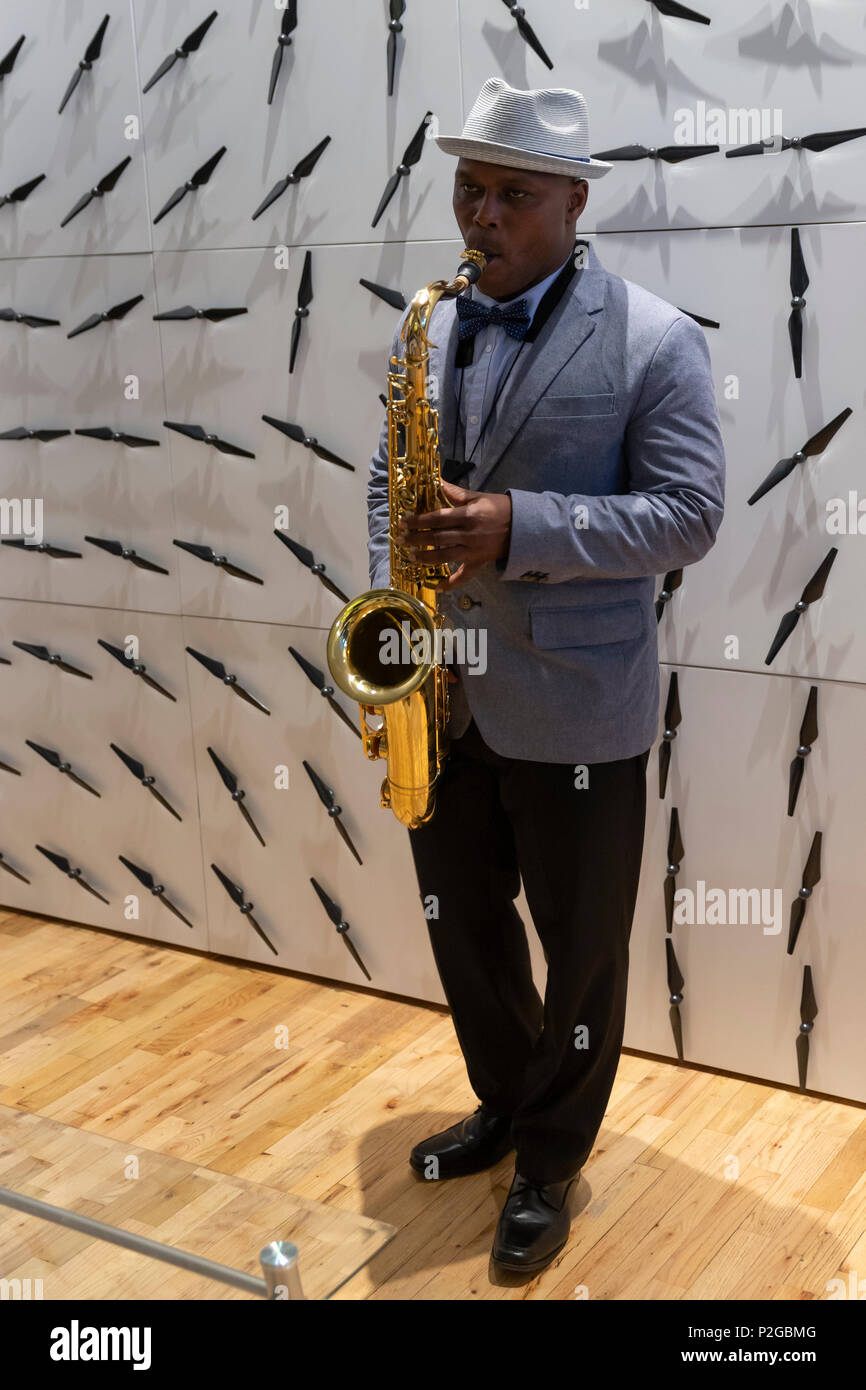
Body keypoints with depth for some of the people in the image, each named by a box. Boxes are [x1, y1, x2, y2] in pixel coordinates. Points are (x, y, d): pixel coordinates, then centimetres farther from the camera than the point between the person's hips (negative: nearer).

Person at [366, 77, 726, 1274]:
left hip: (575, 706, -5)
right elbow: (391, 481, 13)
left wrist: (522, 529, -25)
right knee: (461, 923, 19)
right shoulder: (429, 332, 7)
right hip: (443, 695, 6)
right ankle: (504, 1104, 43)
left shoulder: (655, 340, -9)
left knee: (580, 950, 9)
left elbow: (690, 512, -14)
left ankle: (552, 1162, 31)